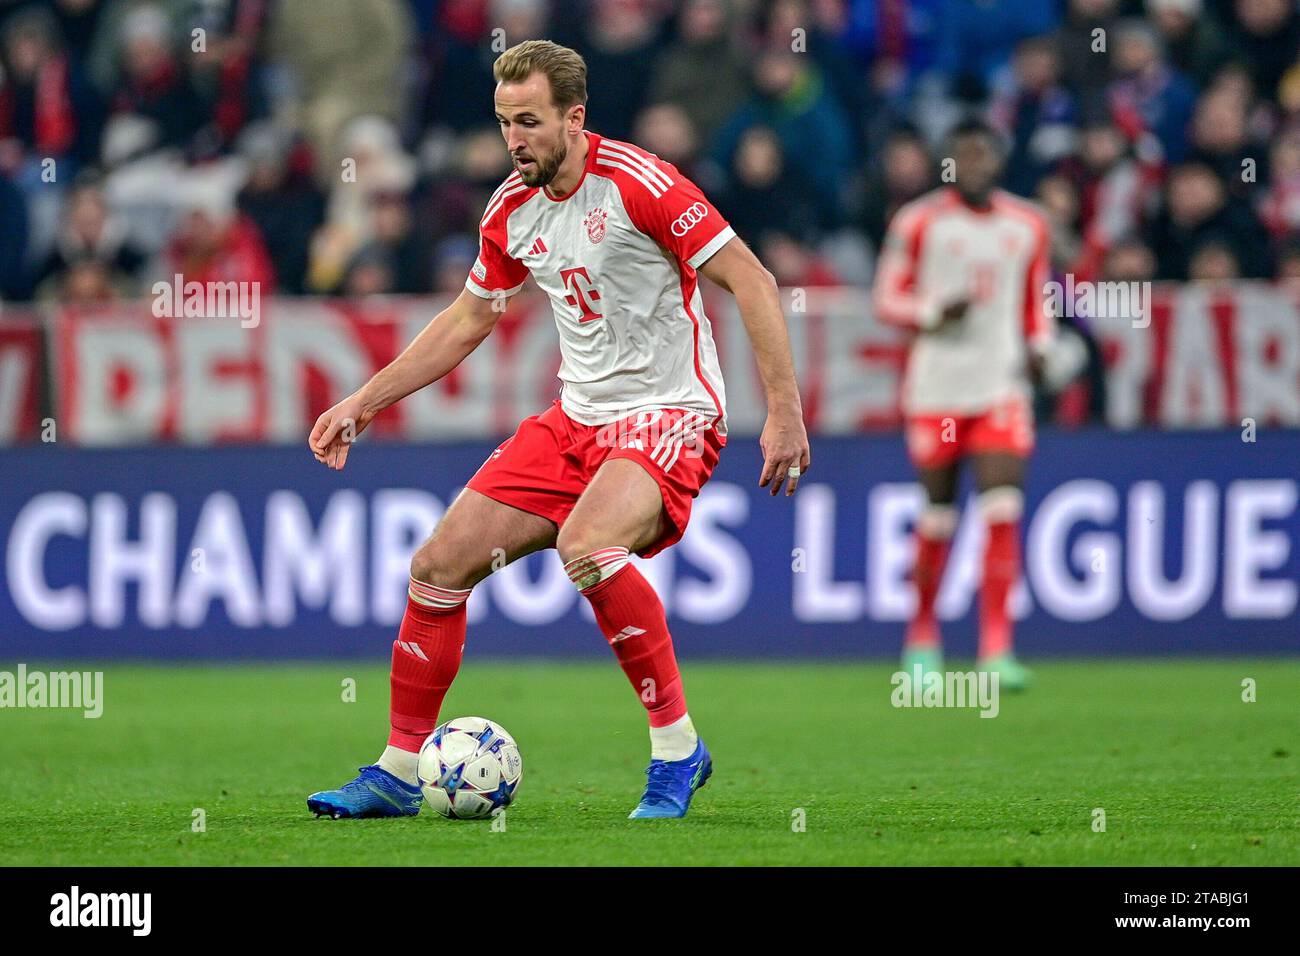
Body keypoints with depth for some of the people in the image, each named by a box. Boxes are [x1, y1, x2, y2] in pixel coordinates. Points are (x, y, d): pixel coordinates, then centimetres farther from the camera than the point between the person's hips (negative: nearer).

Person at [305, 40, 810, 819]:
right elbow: (467, 321, 21)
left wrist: (785, 411, -21)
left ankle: (678, 748, -19)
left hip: (669, 413, -8)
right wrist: (363, 404, 18)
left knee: (585, 545, -35)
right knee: (440, 564, 1)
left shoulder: (636, 182, -17)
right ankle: (398, 775, 14)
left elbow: (752, 281, -16)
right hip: (577, 418, 8)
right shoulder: (513, 210, 6)